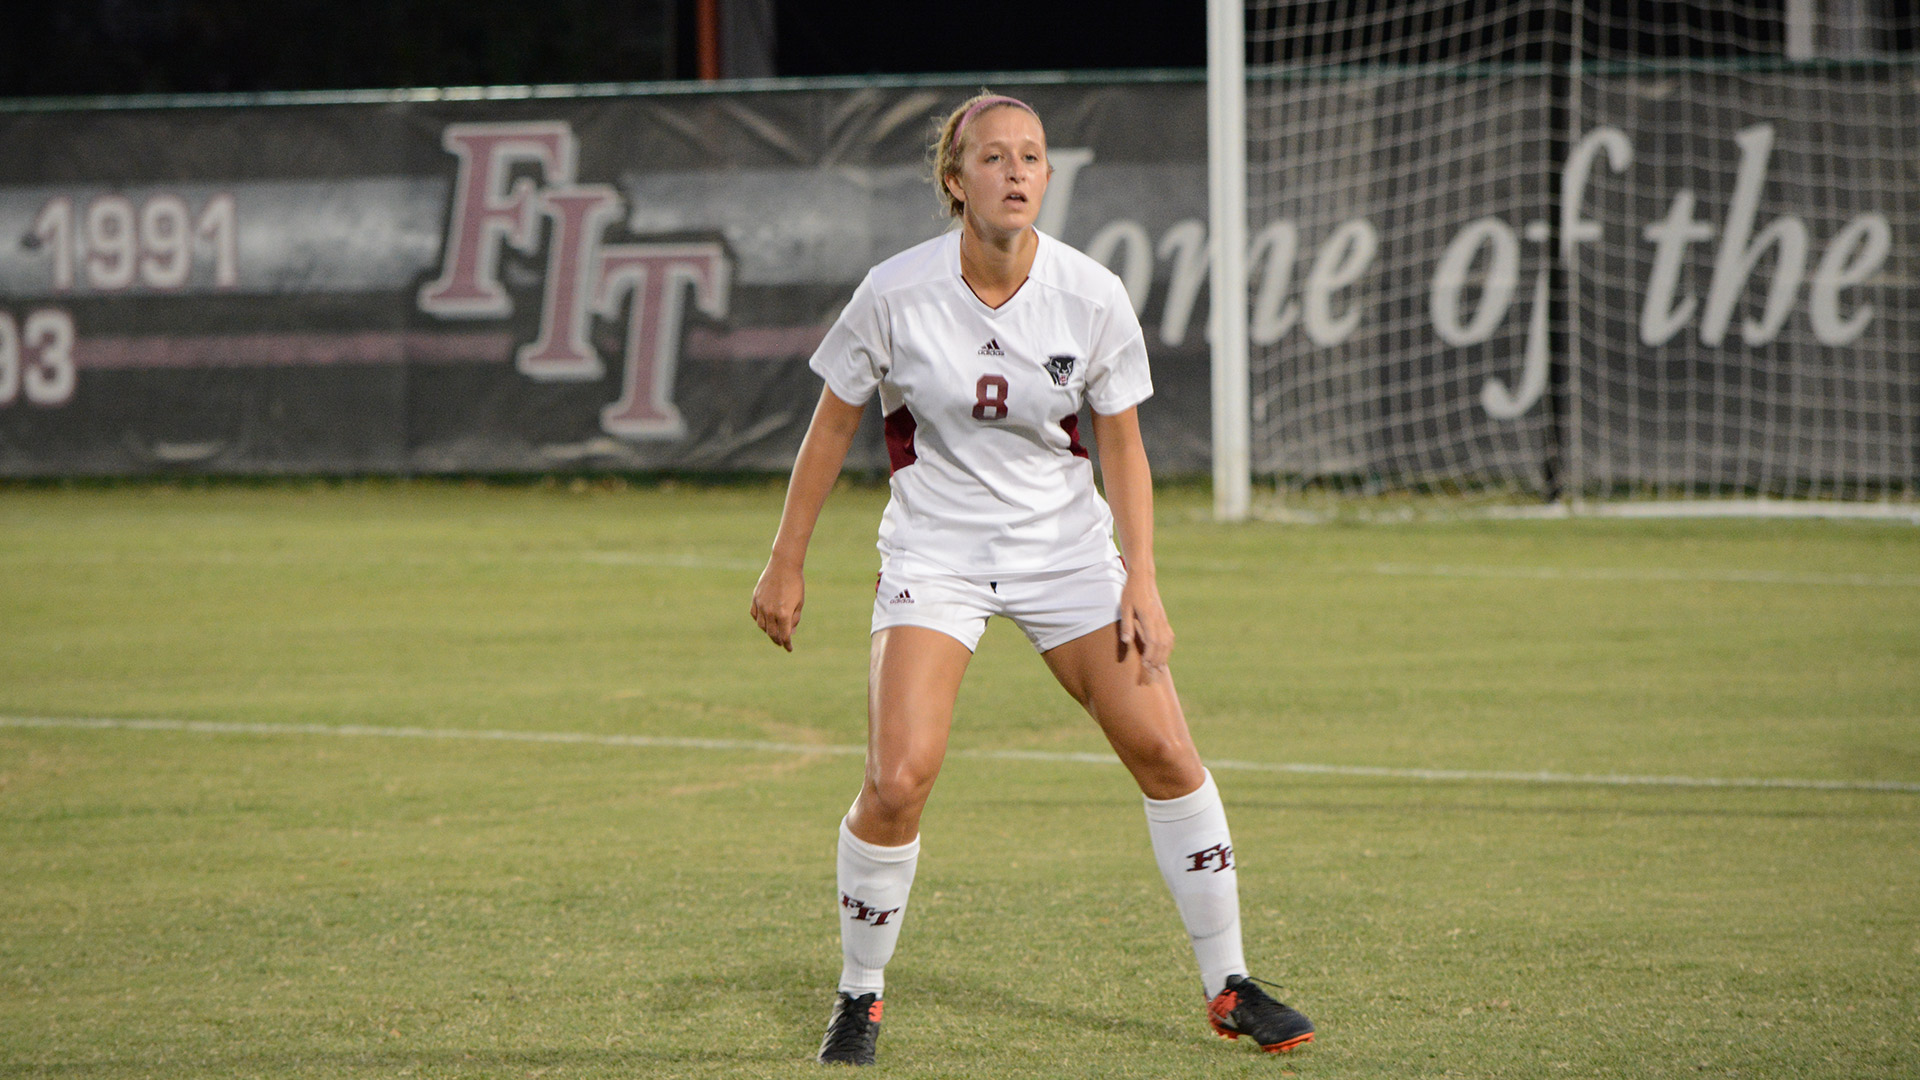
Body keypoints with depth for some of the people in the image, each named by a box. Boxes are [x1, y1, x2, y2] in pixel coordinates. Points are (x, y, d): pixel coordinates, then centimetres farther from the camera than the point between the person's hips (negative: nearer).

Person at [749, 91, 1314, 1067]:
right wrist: (787, 563, 1)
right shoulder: (896, 292, -15)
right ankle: (858, 998, 4)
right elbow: (832, 423, -2)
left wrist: (1141, 583, -7)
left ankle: (1227, 988, 11)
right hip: (933, 550, -2)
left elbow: (1121, 446, 1)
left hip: (1065, 545, 2)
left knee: (1165, 753, -4)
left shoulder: (1092, 297, -10)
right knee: (899, 781, -17)